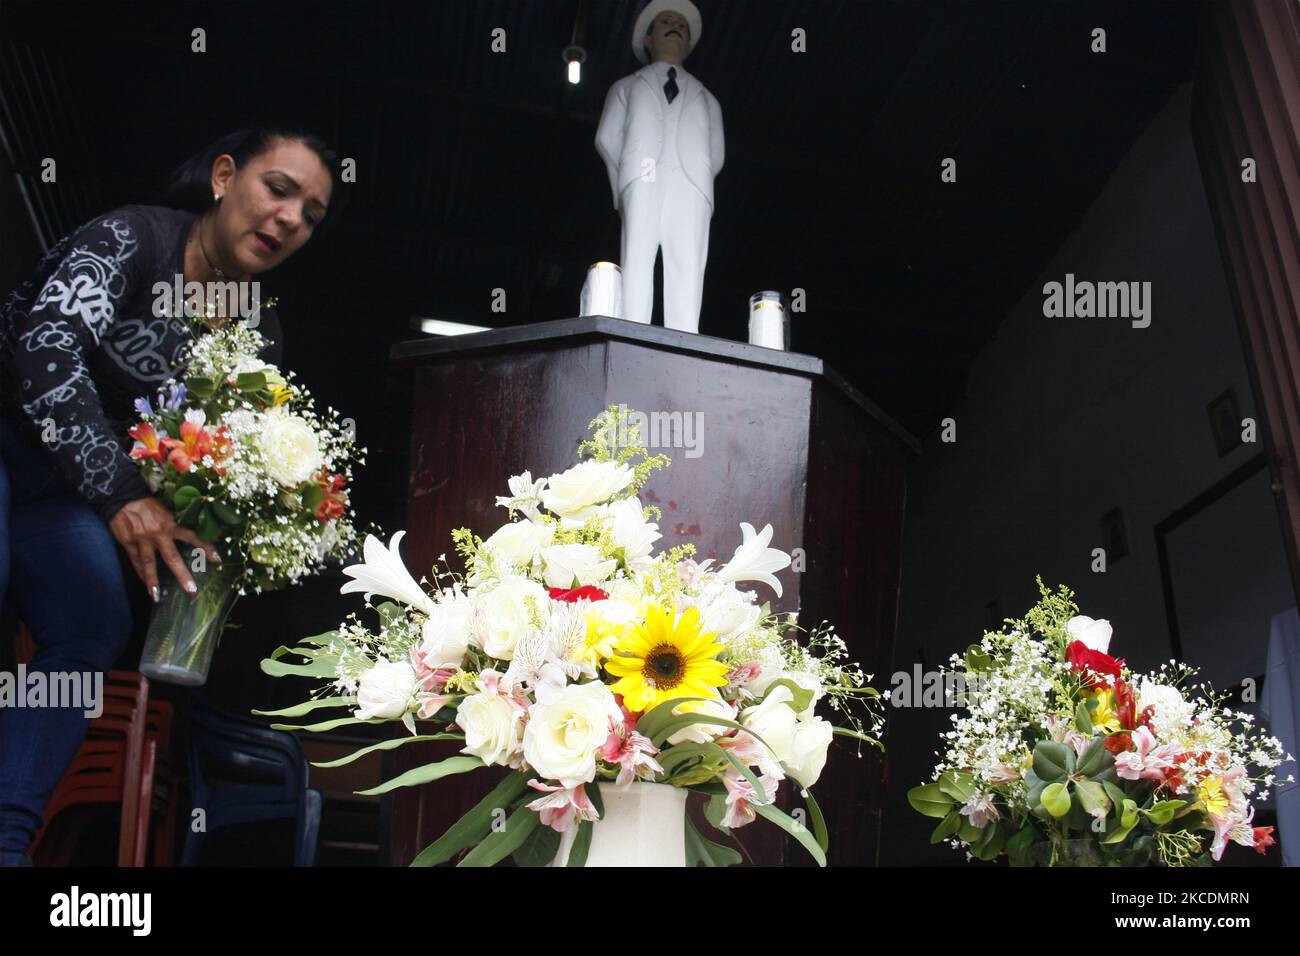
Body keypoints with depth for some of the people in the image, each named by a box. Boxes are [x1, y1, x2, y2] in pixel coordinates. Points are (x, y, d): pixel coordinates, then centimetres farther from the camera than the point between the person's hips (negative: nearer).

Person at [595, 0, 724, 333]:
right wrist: (627, 183, 3)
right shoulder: (626, 87, 31)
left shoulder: (706, 99, 35)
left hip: (691, 185, 1)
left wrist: (698, 180, 5)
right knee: (637, 260, -19)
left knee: (688, 268, -18)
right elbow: (607, 138, 15)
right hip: (643, 180, -1)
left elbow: (716, 155, 20)